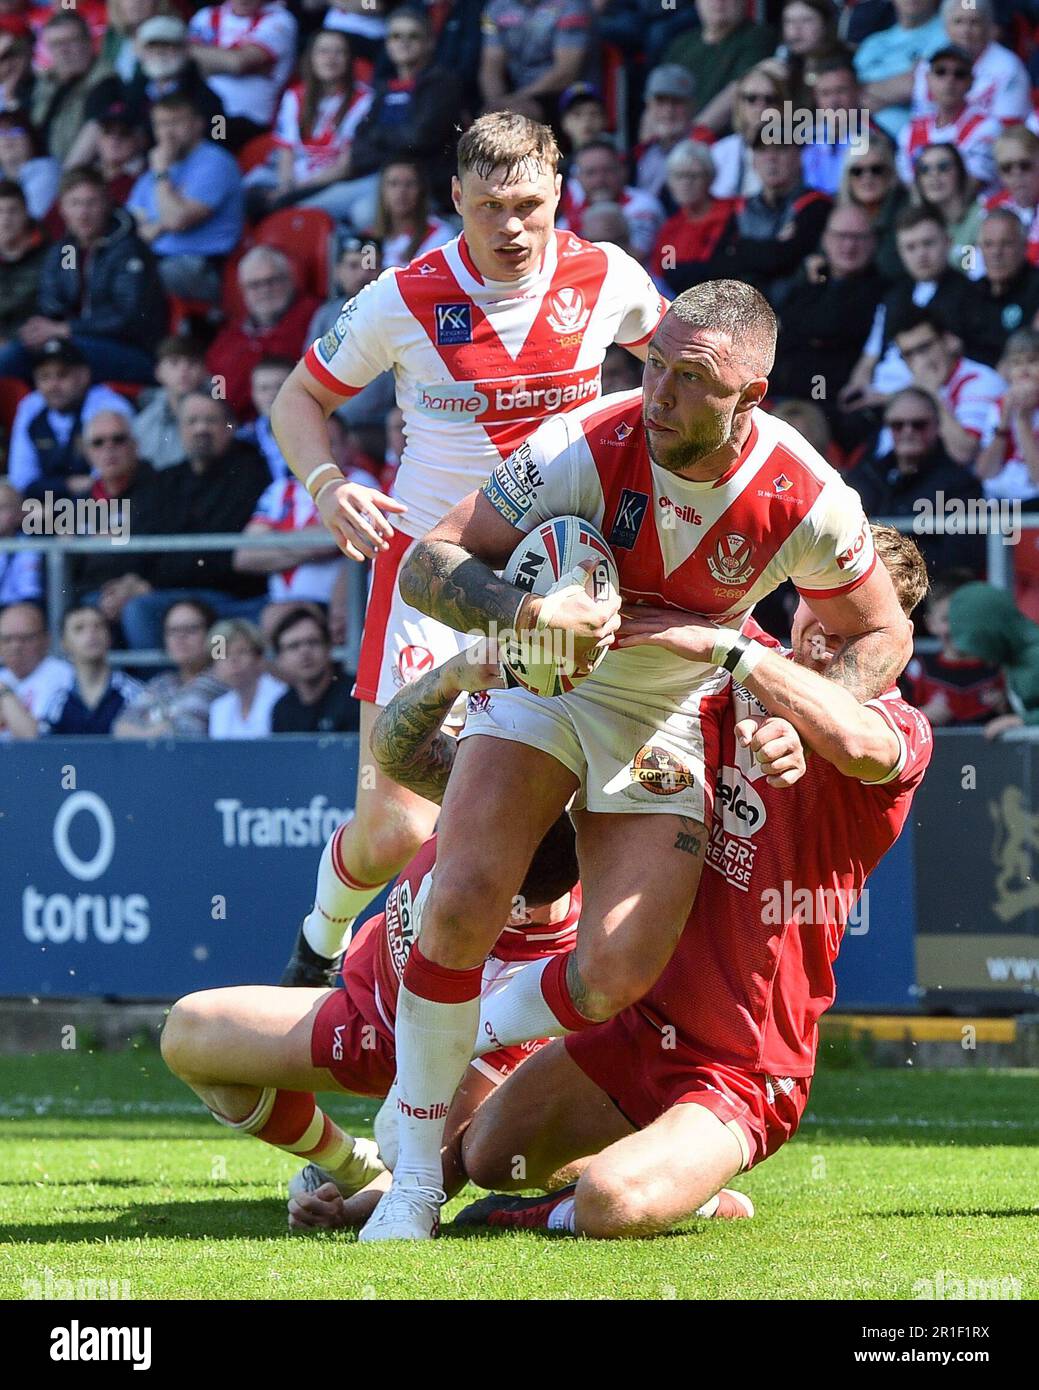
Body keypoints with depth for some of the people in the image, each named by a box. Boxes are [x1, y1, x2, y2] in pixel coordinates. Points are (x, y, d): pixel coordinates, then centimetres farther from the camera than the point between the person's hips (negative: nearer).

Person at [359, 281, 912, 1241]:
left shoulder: (810, 504, -19)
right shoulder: (588, 448, -24)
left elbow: (882, 634, -1)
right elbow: (427, 566, -21)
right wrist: (527, 610, -41)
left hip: (672, 720, 1)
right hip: (545, 685, -1)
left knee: (616, 978, -14)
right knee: (464, 900, -24)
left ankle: (463, 1060, 18)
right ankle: (413, 1179, -11)